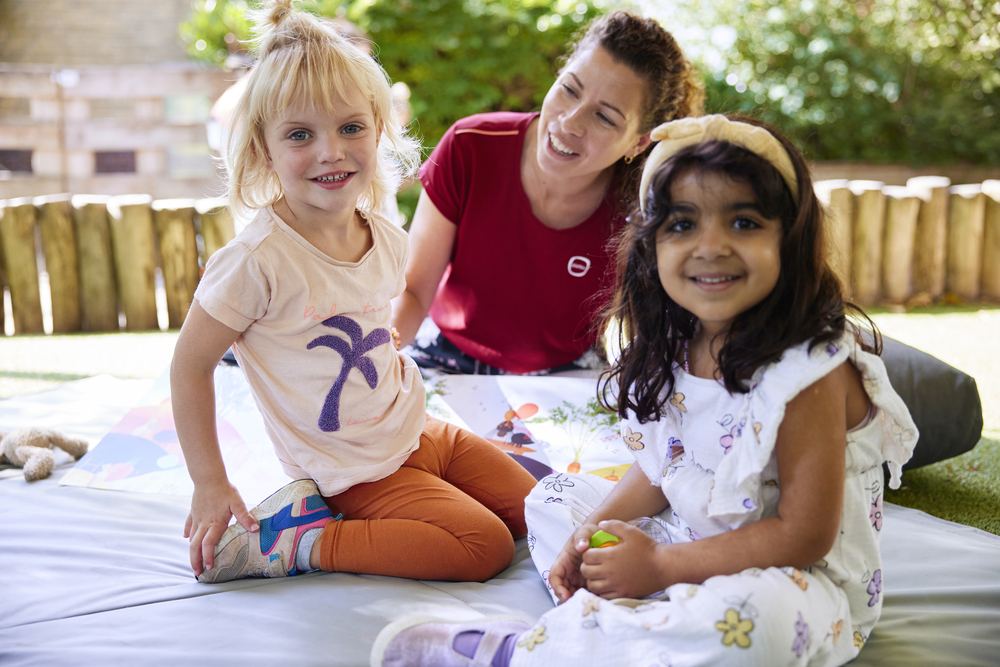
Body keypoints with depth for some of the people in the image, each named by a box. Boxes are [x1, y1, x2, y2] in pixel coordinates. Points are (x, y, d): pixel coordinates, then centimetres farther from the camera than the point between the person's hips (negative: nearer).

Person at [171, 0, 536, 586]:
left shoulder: (389, 240, -3)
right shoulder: (260, 260, -23)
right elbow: (191, 365, -15)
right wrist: (210, 483, -14)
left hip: (421, 432, 8)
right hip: (353, 469, -7)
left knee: (535, 512, 9)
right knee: (484, 547, -17)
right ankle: (297, 542, -9)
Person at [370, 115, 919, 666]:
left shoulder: (811, 370, -25)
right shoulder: (678, 345, -2)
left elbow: (805, 534, -24)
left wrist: (659, 563, -22)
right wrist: (594, 532, -9)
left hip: (792, 578, -7)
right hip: (688, 536, 8)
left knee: (748, 619, -41)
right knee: (553, 497, 14)